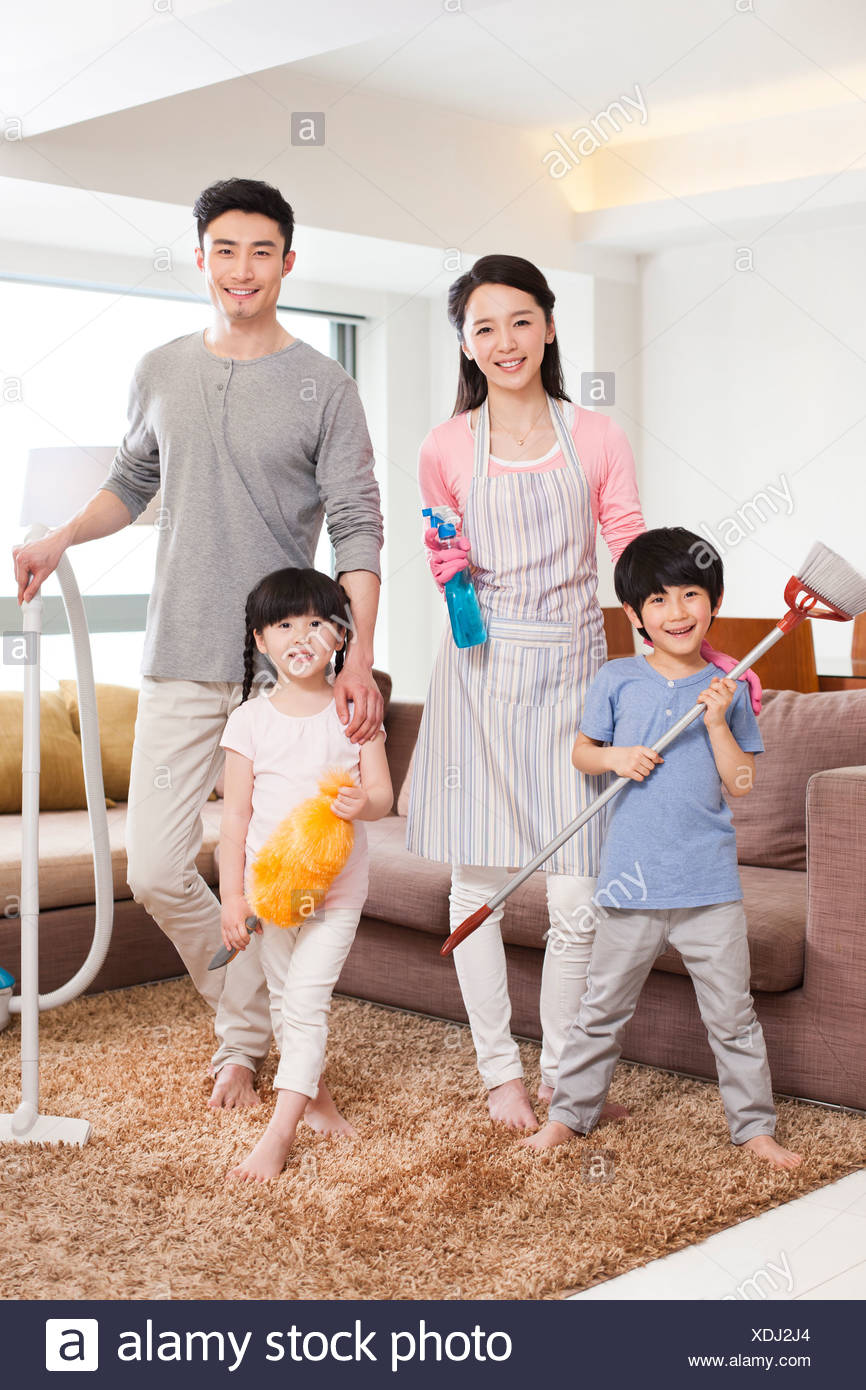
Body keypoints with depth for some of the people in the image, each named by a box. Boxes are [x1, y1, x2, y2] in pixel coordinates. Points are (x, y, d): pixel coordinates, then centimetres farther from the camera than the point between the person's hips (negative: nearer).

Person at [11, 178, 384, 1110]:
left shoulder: (323, 387, -1)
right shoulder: (160, 373, 10)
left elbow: (356, 526, -6)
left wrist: (360, 656, -17)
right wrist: (62, 538, 6)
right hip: (178, 664, 3)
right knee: (155, 869, 1)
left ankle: (244, 1044, 24)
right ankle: (241, 998, 27)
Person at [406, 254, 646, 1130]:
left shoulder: (596, 439, 5)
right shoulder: (446, 450, 5)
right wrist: (445, 570, -8)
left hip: (570, 671, 0)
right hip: (480, 672, 1)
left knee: (576, 894, -4)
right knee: (476, 884, 4)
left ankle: (562, 1070, 17)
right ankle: (499, 1068, 22)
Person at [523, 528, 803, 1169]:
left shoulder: (729, 689, 2)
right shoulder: (617, 680, 1)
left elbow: (742, 783, 0)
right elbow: (582, 750, 10)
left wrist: (718, 723, -12)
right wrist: (614, 758, -10)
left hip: (710, 881, 0)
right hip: (633, 877, 0)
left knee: (732, 1013, 8)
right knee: (603, 1006, 12)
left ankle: (754, 1125, 23)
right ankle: (572, 1110, 28)